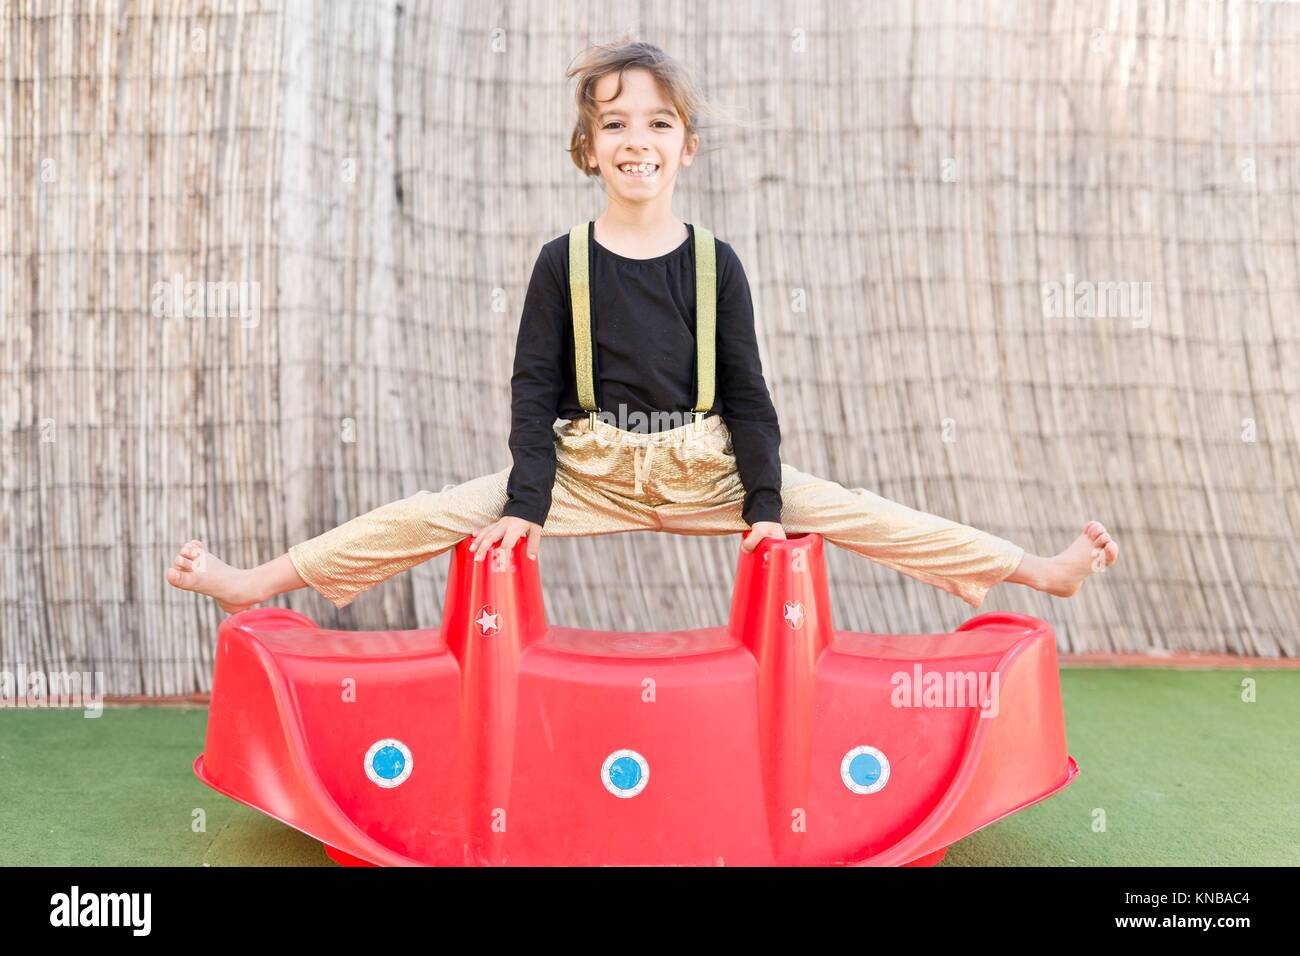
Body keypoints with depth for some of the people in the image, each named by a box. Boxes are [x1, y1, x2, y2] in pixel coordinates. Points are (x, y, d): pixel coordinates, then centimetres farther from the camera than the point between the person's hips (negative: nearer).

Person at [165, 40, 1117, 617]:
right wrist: (527, 504, -10)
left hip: (704, 471, 0)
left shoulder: (715, 262, 1)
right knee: (433, 515, -11)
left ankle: (1038, 568, 0)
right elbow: (535, 387, -1)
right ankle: (257, 580, -5)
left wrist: (763, 506, -5)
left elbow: (745, 392, 2)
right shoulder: (564, 261, 0)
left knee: (852, 512, -9)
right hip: (590, 472, 0)